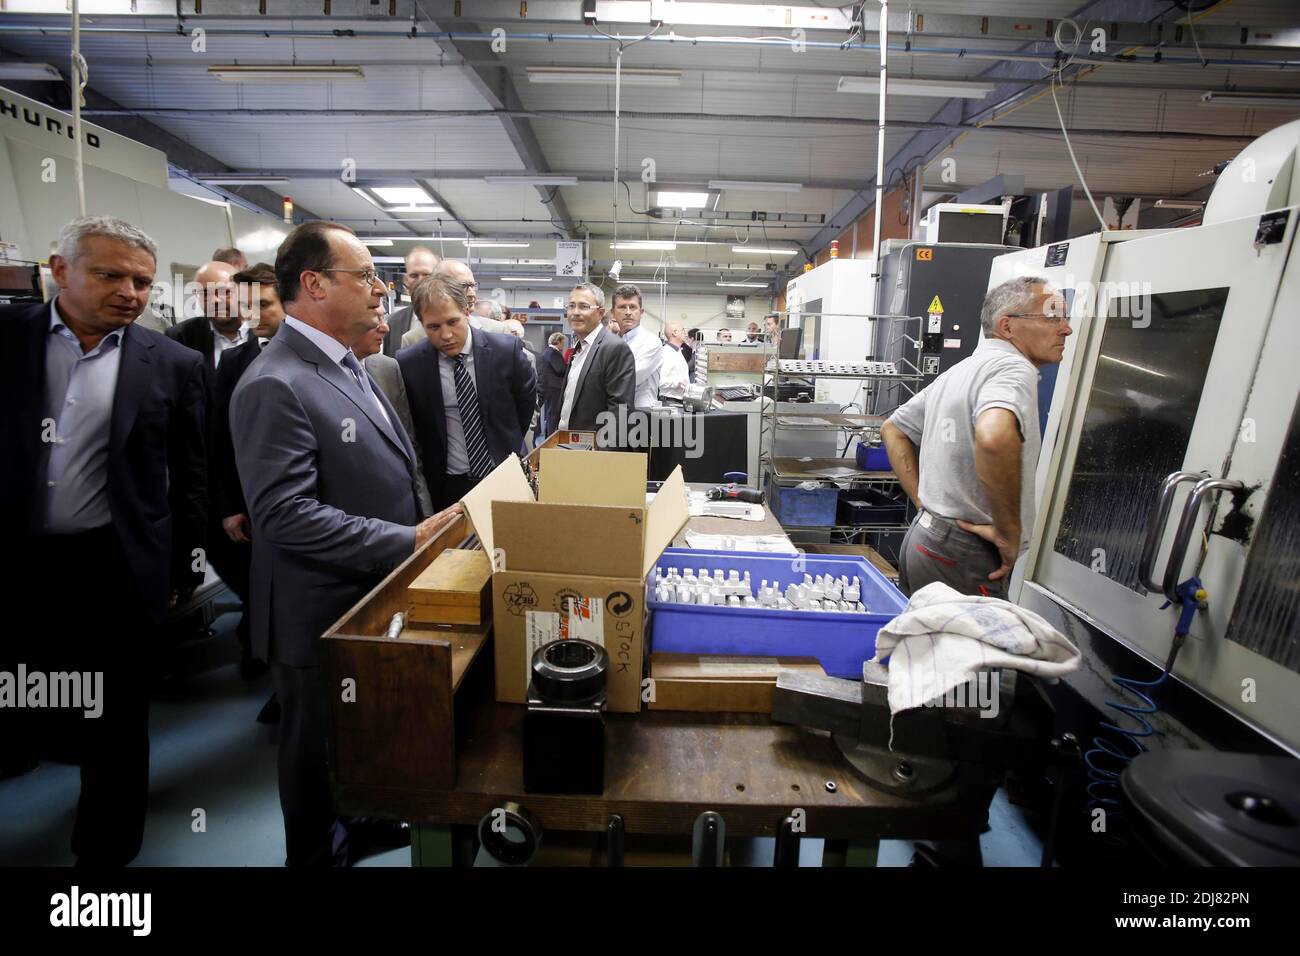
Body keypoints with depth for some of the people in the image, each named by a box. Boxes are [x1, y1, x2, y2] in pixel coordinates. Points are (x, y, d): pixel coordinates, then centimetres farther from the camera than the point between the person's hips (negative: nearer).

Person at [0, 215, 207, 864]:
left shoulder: (173, 365, -2)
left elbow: (189, 478, 3)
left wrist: (183, 573, 5)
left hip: (114, 570, -1)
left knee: (115, 727, 12)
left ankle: (105, 848, 33)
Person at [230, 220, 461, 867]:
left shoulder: (347, 366, 8)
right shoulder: (275, 385, -23)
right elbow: (287, 513, -28)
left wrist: (422, 529, 9)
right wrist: (409, 541, -27)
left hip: (374, 598, 9)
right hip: (322, 616, -9)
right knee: (319, 750, 16)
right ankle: (318, 854, 40)